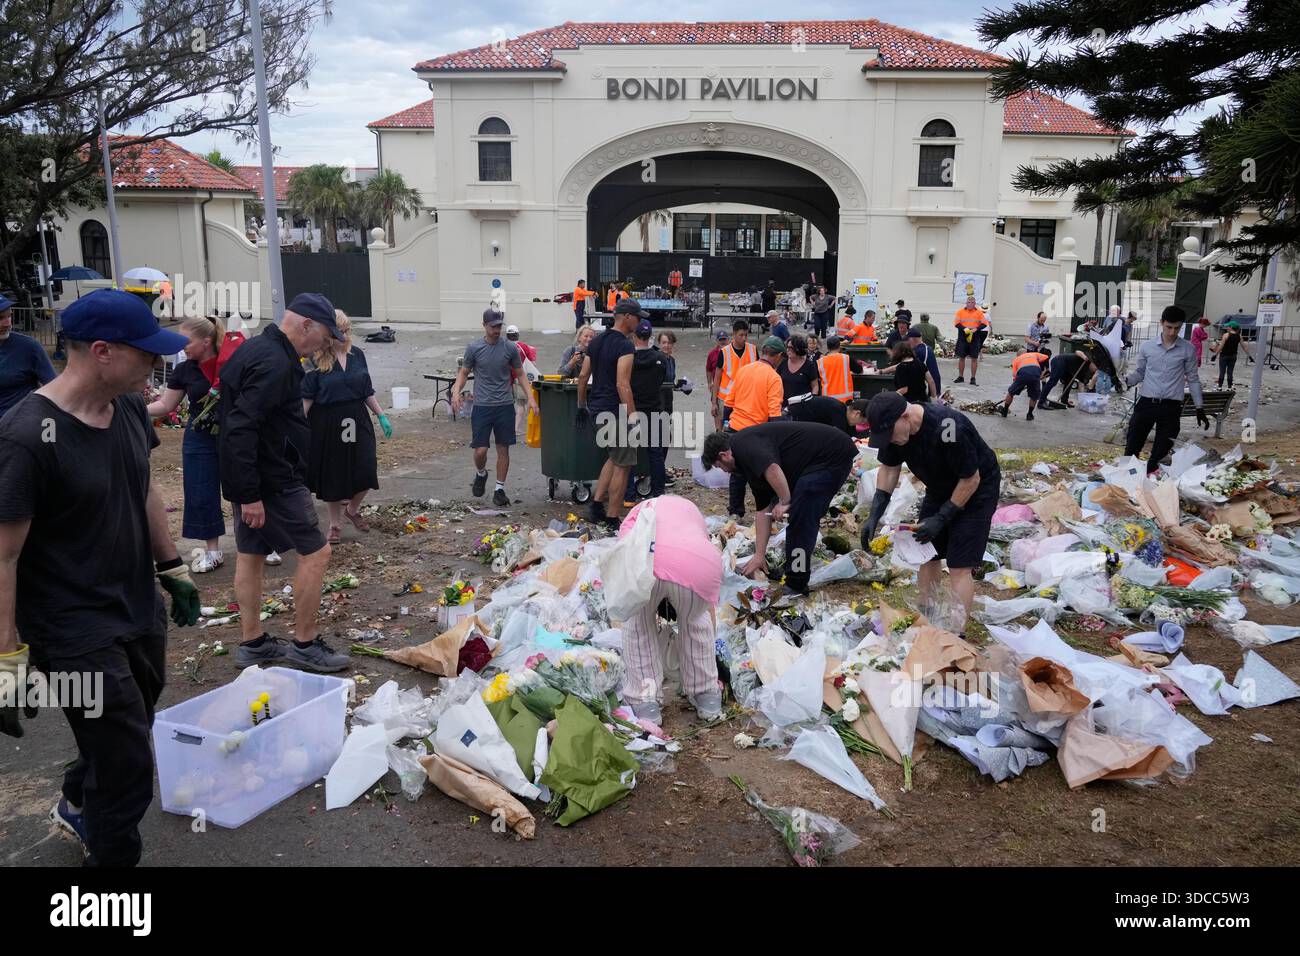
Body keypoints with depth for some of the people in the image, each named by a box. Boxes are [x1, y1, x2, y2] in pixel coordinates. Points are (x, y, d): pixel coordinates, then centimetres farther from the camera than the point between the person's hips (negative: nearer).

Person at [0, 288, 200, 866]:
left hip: (140, 611, 7)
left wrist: (172, 568, 18)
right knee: (129, 770, -2)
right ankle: (111, 855, 24)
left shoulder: (129, 406, -1)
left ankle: (77, 806, 53)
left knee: (125, 731, 24)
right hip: (75, 633, -7)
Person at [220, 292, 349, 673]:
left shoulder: (255, 349, 12)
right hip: (272, 480, -10)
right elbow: (241, 429, -28)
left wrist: (246, 489, 18)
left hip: (249, 477, 11)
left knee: (251, 553, 15)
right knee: (315, 552, -1)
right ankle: (304, 645, 8)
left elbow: (239, 421, 18)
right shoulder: (274, 363, -21)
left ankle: (252, 644, 26)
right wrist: (250, 495, -26)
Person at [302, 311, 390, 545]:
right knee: (332, 475, 7)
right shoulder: (317, 360, -10)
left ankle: (352, 509, 29)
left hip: (357, 420, 3)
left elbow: (367, 390, 12)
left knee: (366, 470, -1)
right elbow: (306, 397, -9)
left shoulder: (357, 355, 3)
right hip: (327, 424, -3)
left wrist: (382, 416, 10)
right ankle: (335, 524, 25)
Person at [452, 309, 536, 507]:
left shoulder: (510, 348, 1)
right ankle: (481, 474, 28)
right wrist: (456, 391, -11)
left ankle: (500, 490, 17)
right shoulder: (474, 348, -1)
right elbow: (464, 373, 8)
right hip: (482, 406, -1)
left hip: (505, 406, 1)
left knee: (503, 449, 5)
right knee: (480, 450, -5)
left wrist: (530, 397, -1)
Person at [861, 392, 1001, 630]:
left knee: (959, 566, -10)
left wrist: (941, 519, -22)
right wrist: (874, 515, -10)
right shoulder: (893, 427, -16)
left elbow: (971, 480, -26)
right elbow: (889, 469, -2)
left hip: (976, 490, -7)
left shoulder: (949, 430, -37)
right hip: (940, 489, 7)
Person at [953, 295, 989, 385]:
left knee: (974, 358, -1)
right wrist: (964, 329, -18)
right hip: (962, 337, 0)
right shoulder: (960, 312, 6)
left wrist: (976, 329, -15)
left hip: (975, 338, 0)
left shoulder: (979, 312, 6)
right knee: (961, 357, 4)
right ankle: (960, 377, 16)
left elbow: (984, 324, 2)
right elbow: (956, 323, -1)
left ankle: (973, 378, 5)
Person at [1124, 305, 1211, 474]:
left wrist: (1200, 407, 8)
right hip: (1146, 403, 0)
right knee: (1131, 448, -1)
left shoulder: (1188, 349, 3)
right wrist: (1125, 379, -10)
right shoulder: (1146, 346, 4)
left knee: (1160, 454, 2)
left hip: (1171, 407, 0)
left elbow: (1193, 379, 9)